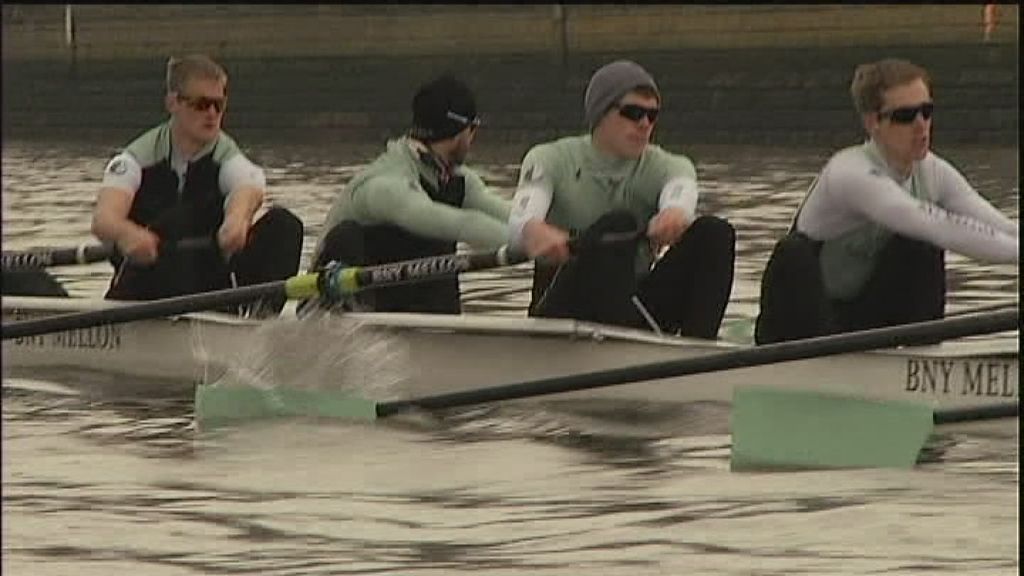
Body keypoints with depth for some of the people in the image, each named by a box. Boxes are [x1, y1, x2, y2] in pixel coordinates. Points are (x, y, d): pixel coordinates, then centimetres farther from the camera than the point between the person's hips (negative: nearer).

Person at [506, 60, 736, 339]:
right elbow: (520, 218, -24)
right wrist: (534, 231, -52)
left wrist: (675, 214, -51)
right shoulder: (552, 160, -2)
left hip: (633, 308, 4)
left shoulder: (664, 167, 4)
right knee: (618, 226, -31)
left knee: (715, 232, -18)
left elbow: (681, 191, -23)